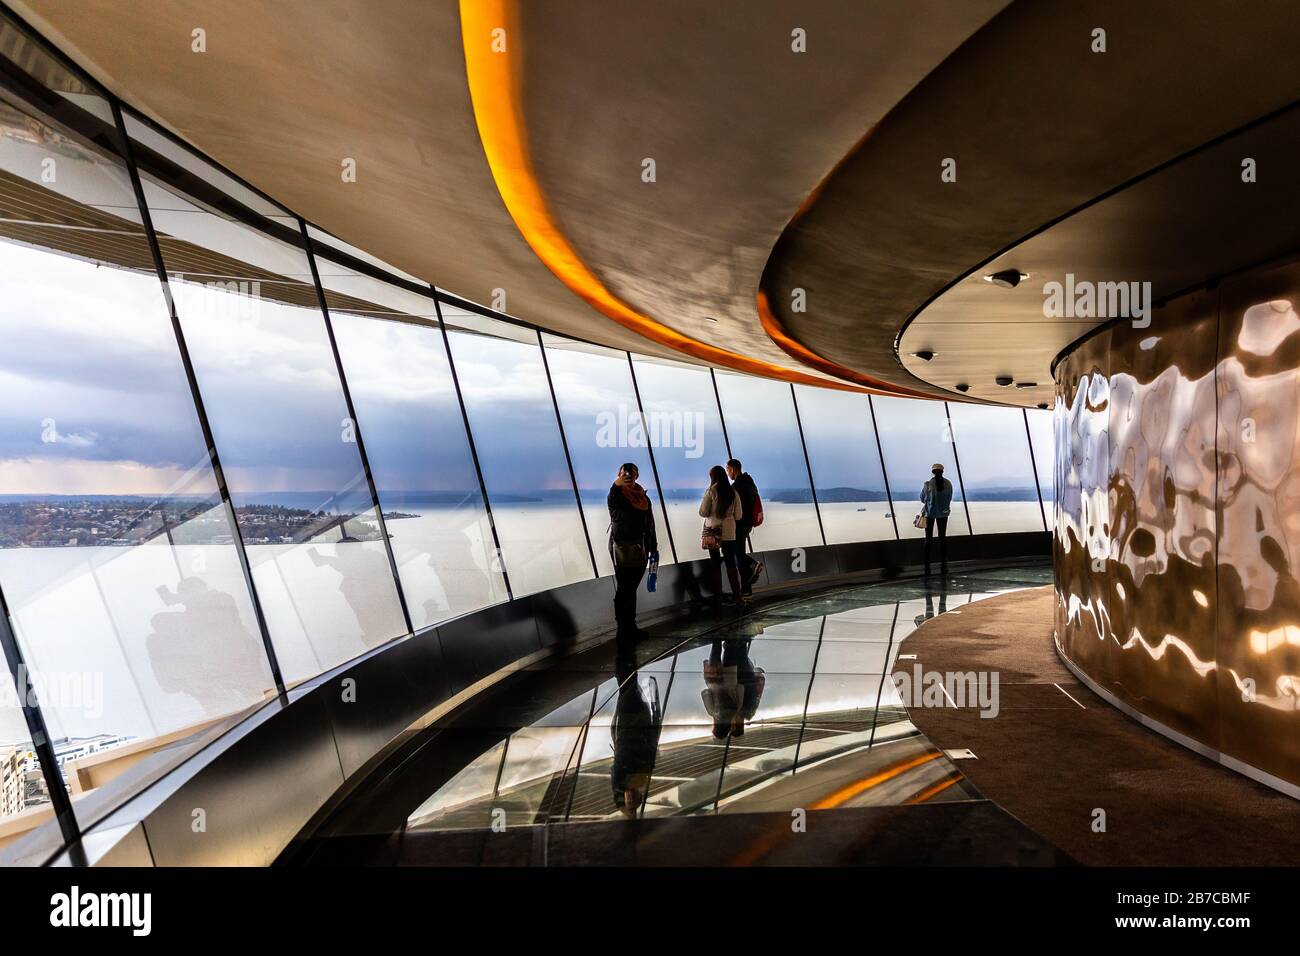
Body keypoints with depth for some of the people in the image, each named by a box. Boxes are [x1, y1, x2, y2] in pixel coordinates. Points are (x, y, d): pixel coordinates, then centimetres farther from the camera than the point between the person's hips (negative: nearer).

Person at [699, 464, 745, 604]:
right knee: (731, 563, 8)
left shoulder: (711, 491, -9)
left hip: (713, 531, -2)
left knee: (716, 563, 7)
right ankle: (736, 594, 2)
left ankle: (717, 594, 10)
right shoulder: (733, 493, 0)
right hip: (729, 533, 2)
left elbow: (703, 512, -7)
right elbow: (738, 516, 4)